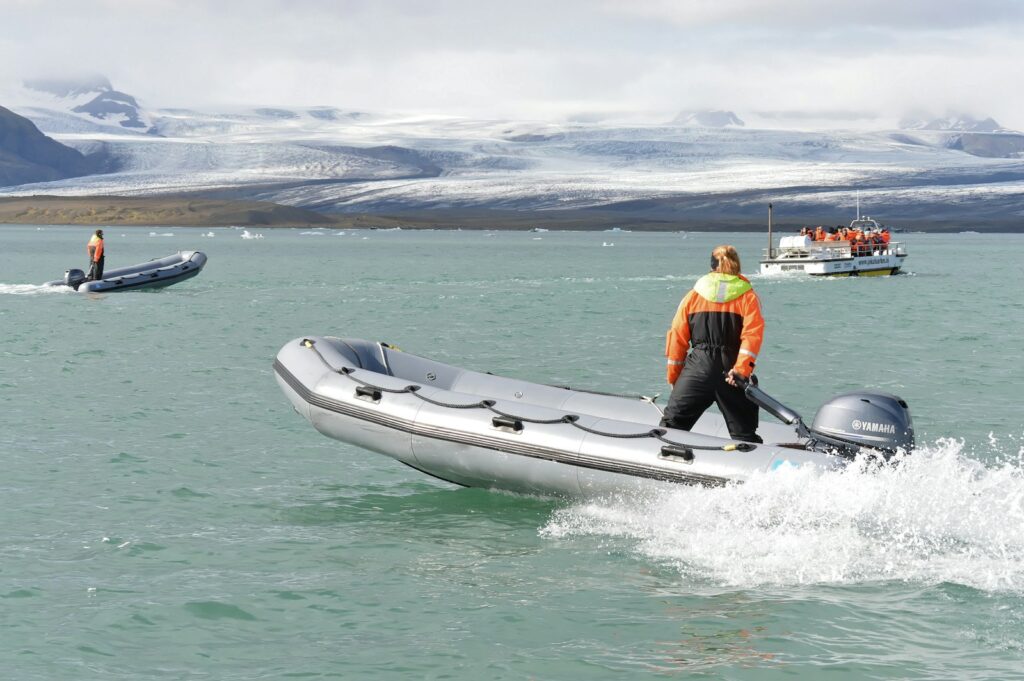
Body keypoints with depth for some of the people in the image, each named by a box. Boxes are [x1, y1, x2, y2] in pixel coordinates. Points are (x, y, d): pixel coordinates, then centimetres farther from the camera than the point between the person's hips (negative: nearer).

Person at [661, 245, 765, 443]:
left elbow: (677, 336, 8)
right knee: (744, 433, 2)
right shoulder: (747, 295, 5)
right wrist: (741, 370, -16)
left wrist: (674, 375, 14)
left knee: (673, 421, 8)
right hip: (731, 368, -1)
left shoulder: (694, 294, 10)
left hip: (698, 368, 1)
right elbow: (753, 334, -10)